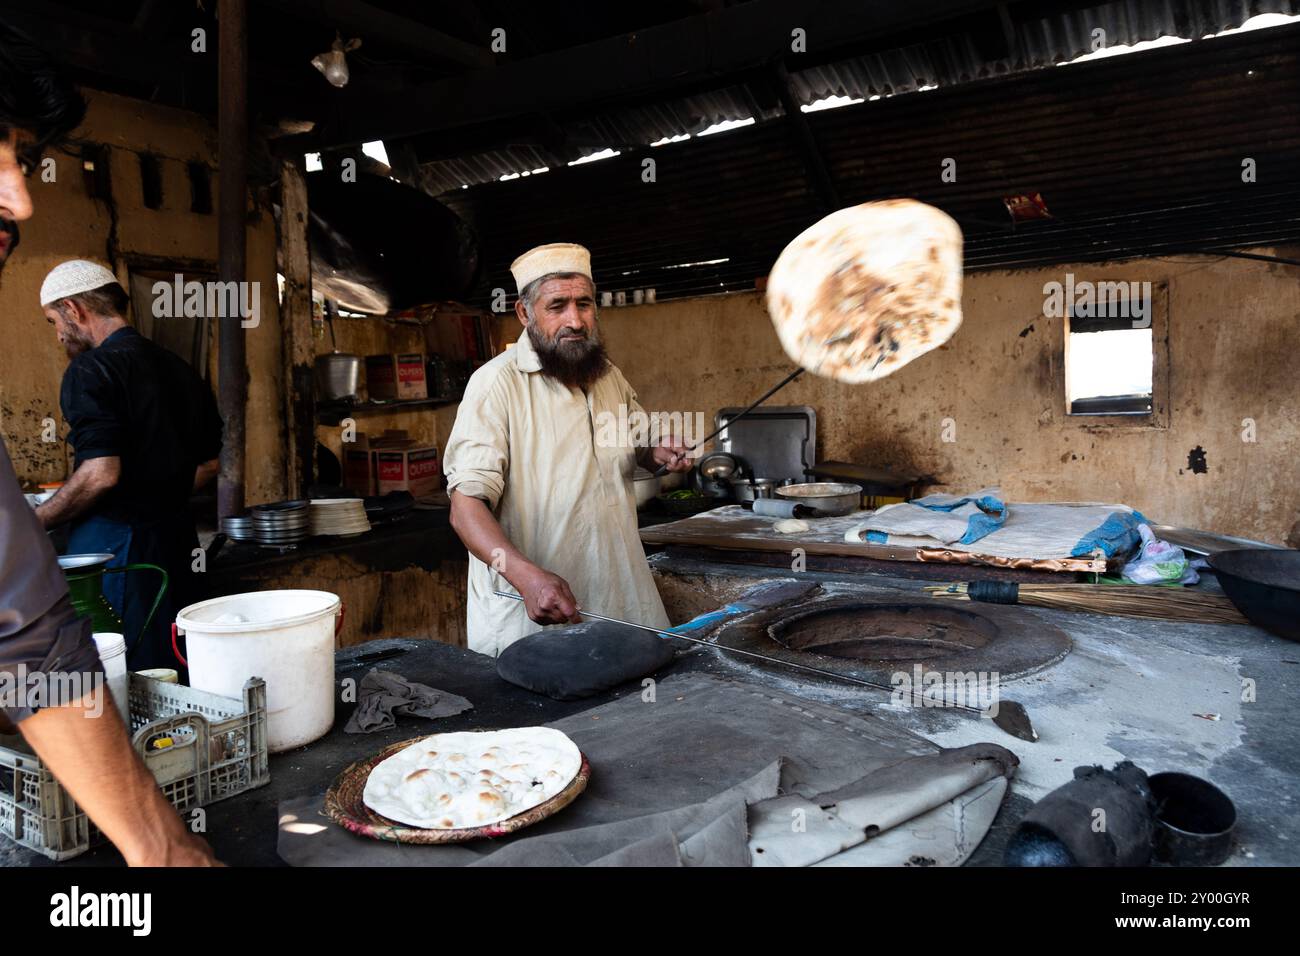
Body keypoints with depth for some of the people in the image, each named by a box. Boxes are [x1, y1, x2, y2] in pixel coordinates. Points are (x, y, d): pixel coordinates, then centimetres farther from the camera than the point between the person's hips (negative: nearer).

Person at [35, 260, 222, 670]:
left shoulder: (92, 370, -11)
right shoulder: (179, 369, 12)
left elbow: (101, 474, -20)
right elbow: (208, 465, 16)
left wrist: (34, 522, -6)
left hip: (112, 542, -7)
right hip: (176, 537, 8)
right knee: (172, 674, 14)